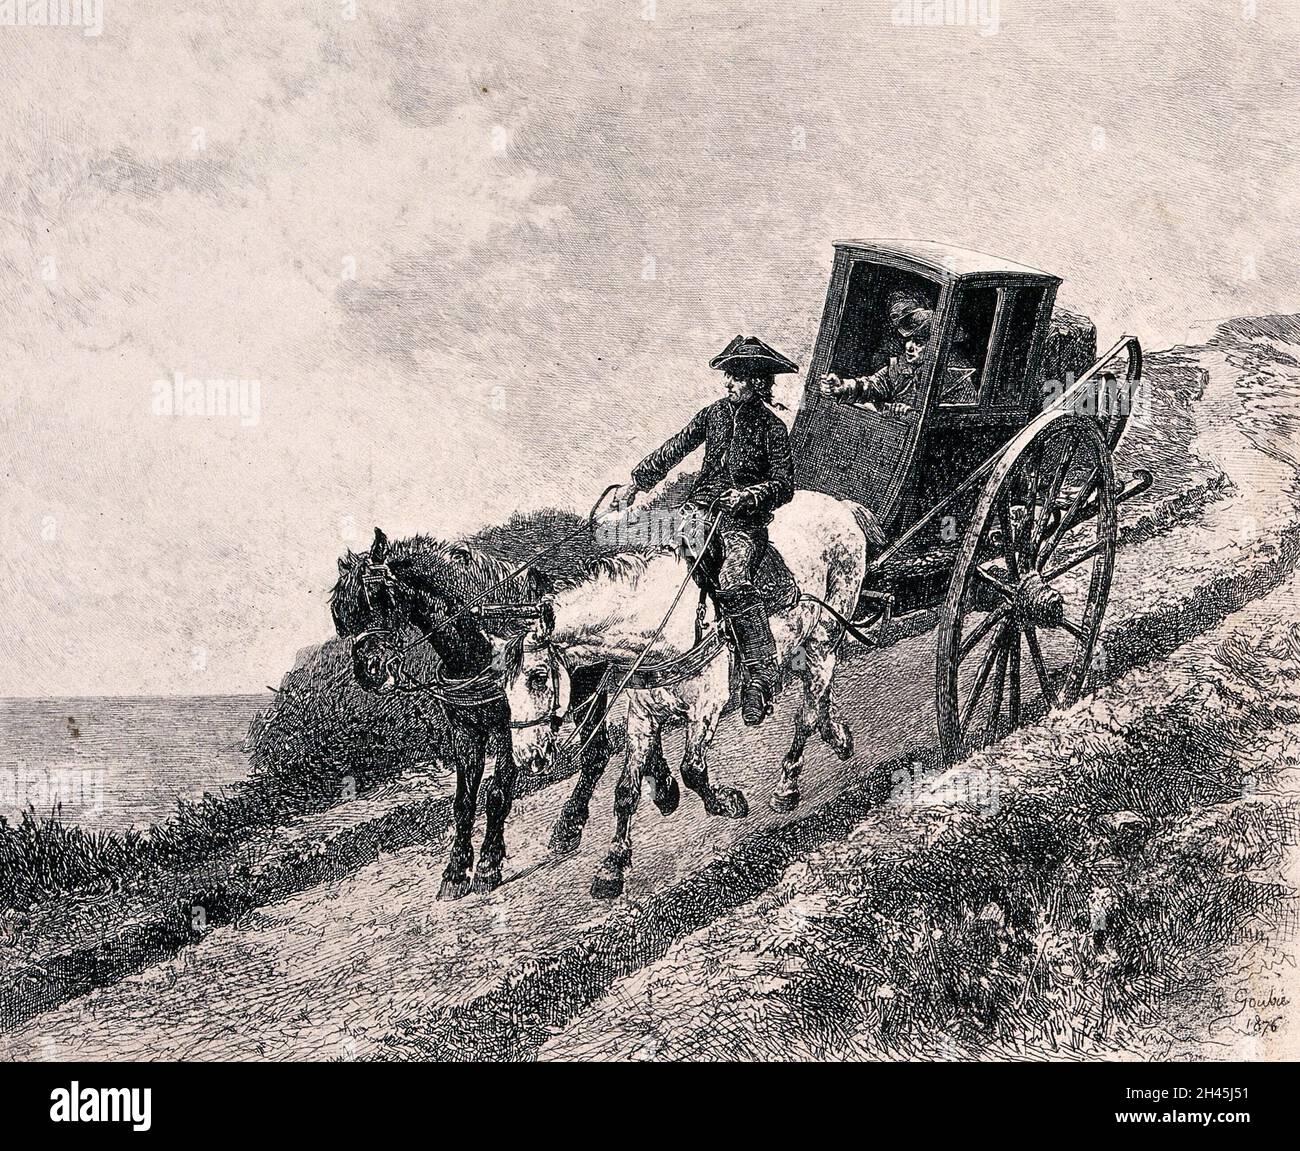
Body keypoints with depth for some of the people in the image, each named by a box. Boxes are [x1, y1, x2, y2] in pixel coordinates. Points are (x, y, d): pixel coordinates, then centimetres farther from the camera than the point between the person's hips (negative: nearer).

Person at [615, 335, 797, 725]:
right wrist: (636, 482, 16)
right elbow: (673, 450, 17)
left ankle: (760, 679, -23)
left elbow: (785, 485, -3)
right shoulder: (713, 414, 10)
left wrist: (751, 495, -21)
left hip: (745, 518, -5)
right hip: (702, 506, 5)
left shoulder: (771, 427, -2)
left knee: (733, 586, -28)